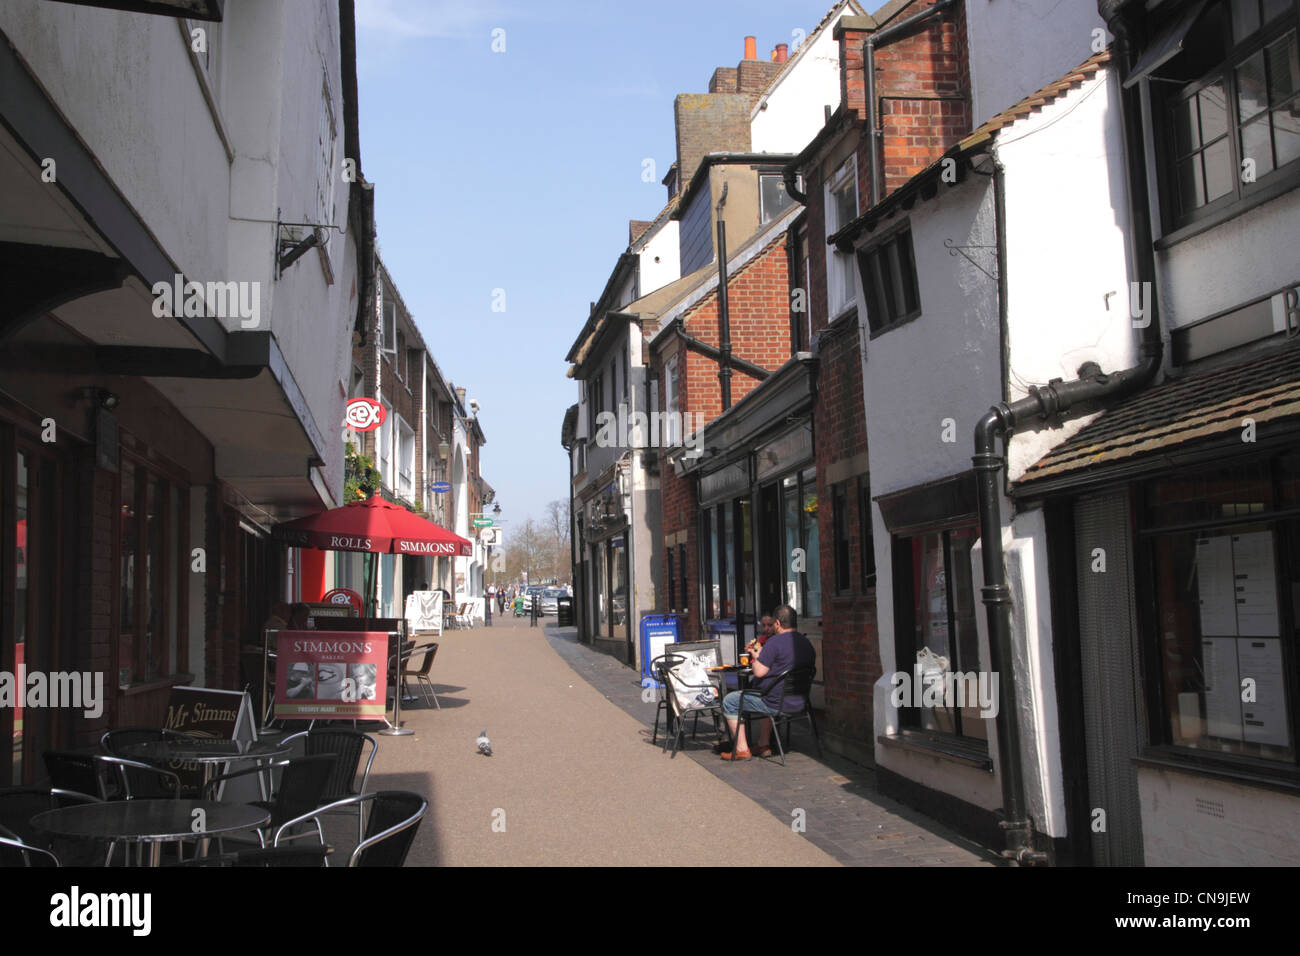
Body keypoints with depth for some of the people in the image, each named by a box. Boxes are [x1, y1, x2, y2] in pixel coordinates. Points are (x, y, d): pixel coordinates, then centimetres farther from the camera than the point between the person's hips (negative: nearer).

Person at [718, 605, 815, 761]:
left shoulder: (775, 641, -19)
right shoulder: (807, 643, 6)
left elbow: (759, 672, -21)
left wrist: (757, 655, 1)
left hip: (777, 704, -8)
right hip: (799, 702, 8)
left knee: (729, 702, 7)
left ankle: (742, 749, 7)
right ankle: (764, 745, 35)